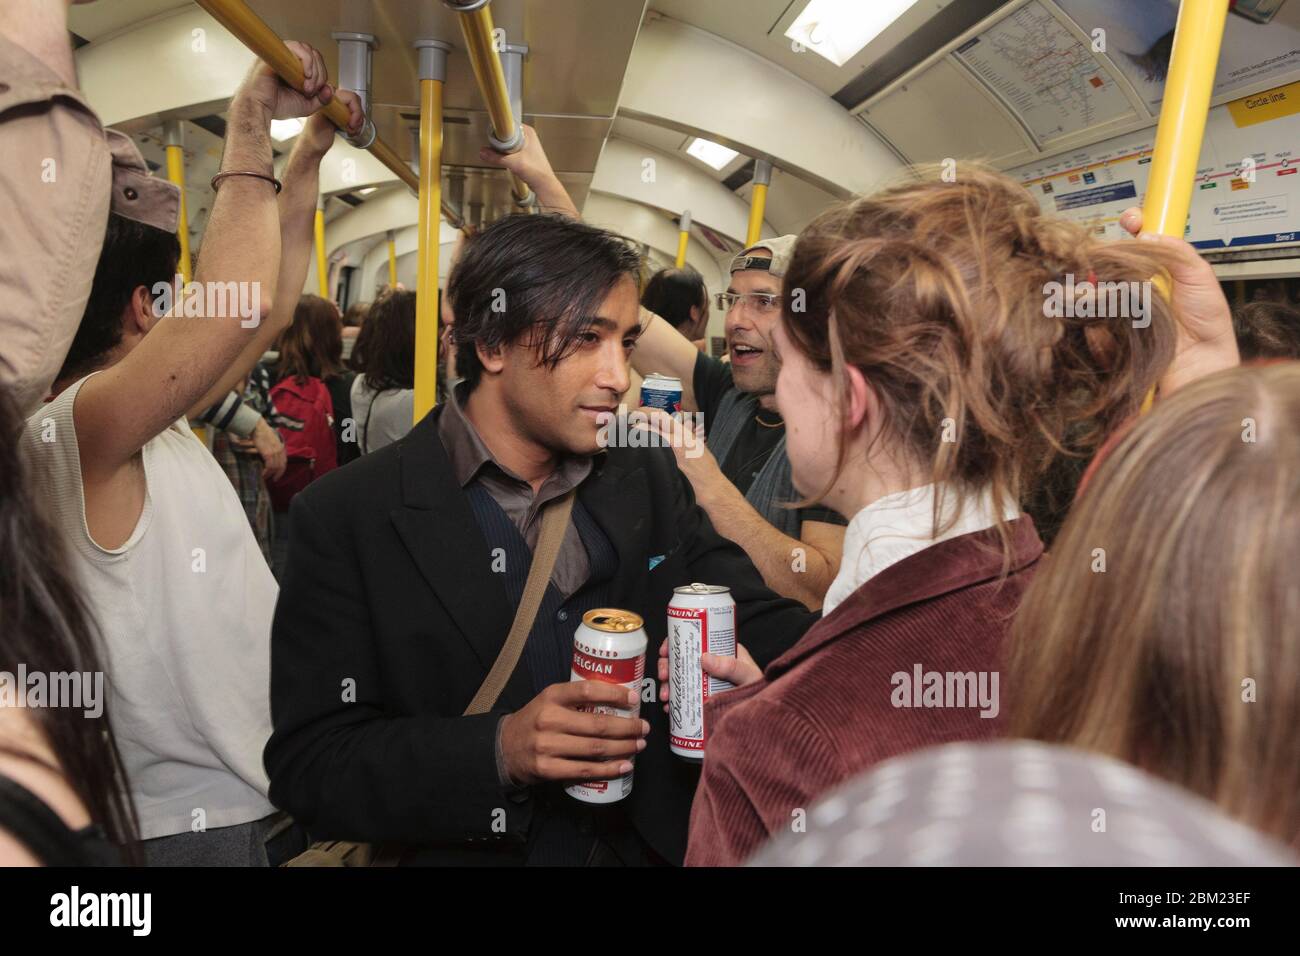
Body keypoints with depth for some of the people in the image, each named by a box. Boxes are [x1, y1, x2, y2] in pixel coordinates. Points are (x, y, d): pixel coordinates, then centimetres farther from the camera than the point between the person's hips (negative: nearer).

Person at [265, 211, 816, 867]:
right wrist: (499, 750, -23)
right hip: (468, 849, -3)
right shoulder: (346, 518, -9)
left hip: (651, 844, 4)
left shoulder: (651, 481, 4)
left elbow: (763, 627, 2)